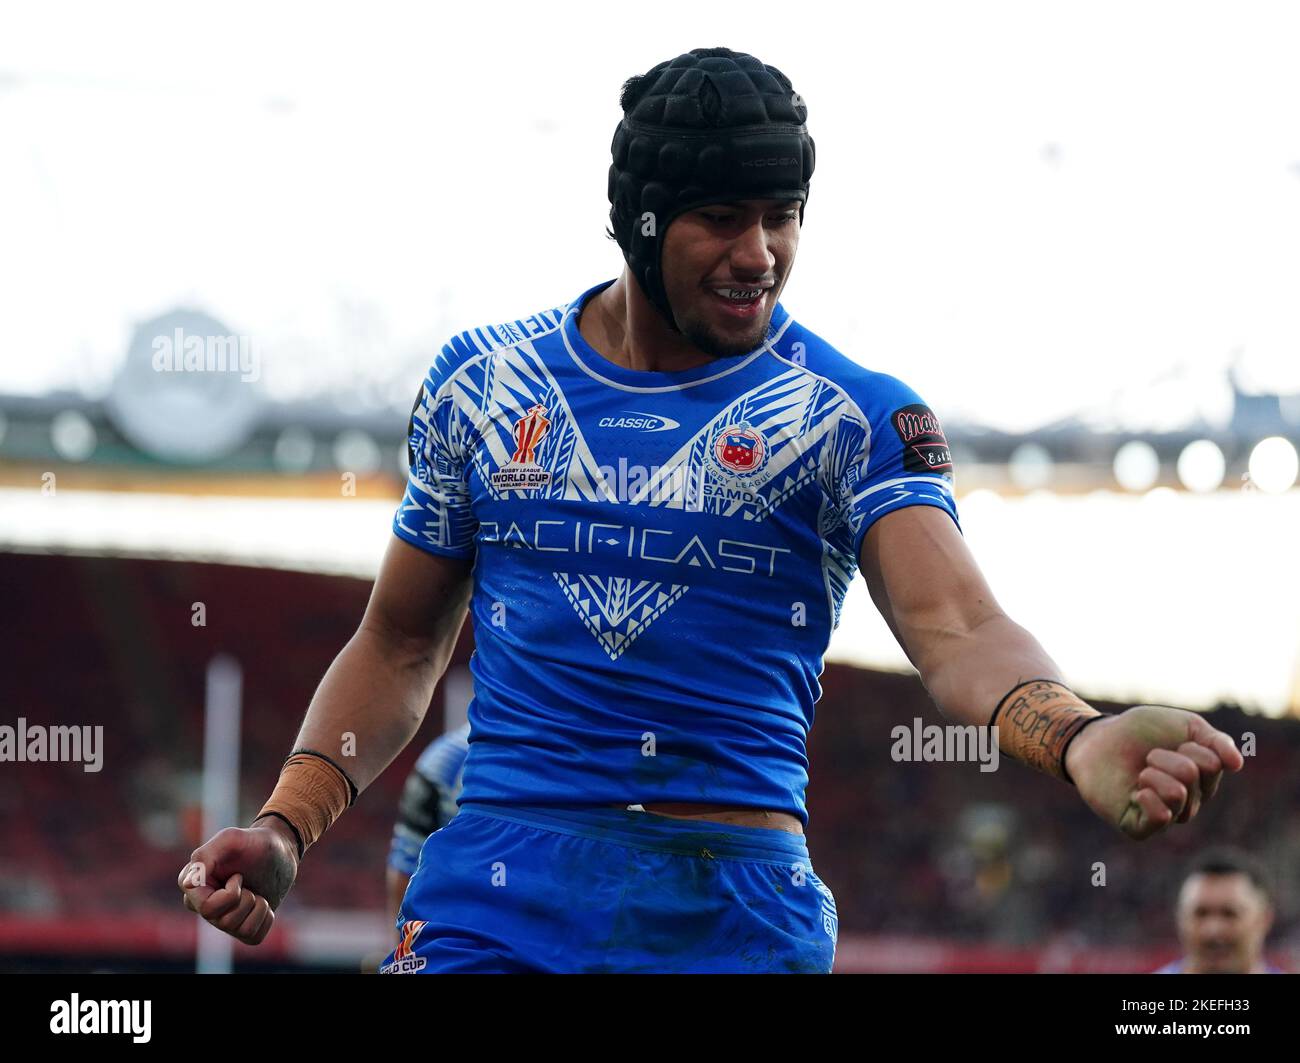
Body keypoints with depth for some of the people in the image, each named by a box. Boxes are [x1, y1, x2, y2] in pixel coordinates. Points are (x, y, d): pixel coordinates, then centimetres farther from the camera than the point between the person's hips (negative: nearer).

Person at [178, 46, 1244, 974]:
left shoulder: (854, 416, 1)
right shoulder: (482, 382, 9)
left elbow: (956, 630, -15)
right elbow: (401, 645, 17)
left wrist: (1078, 740, -37)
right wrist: (285, 827, 2)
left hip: (738, 911, -1)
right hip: (495, 891, 1)